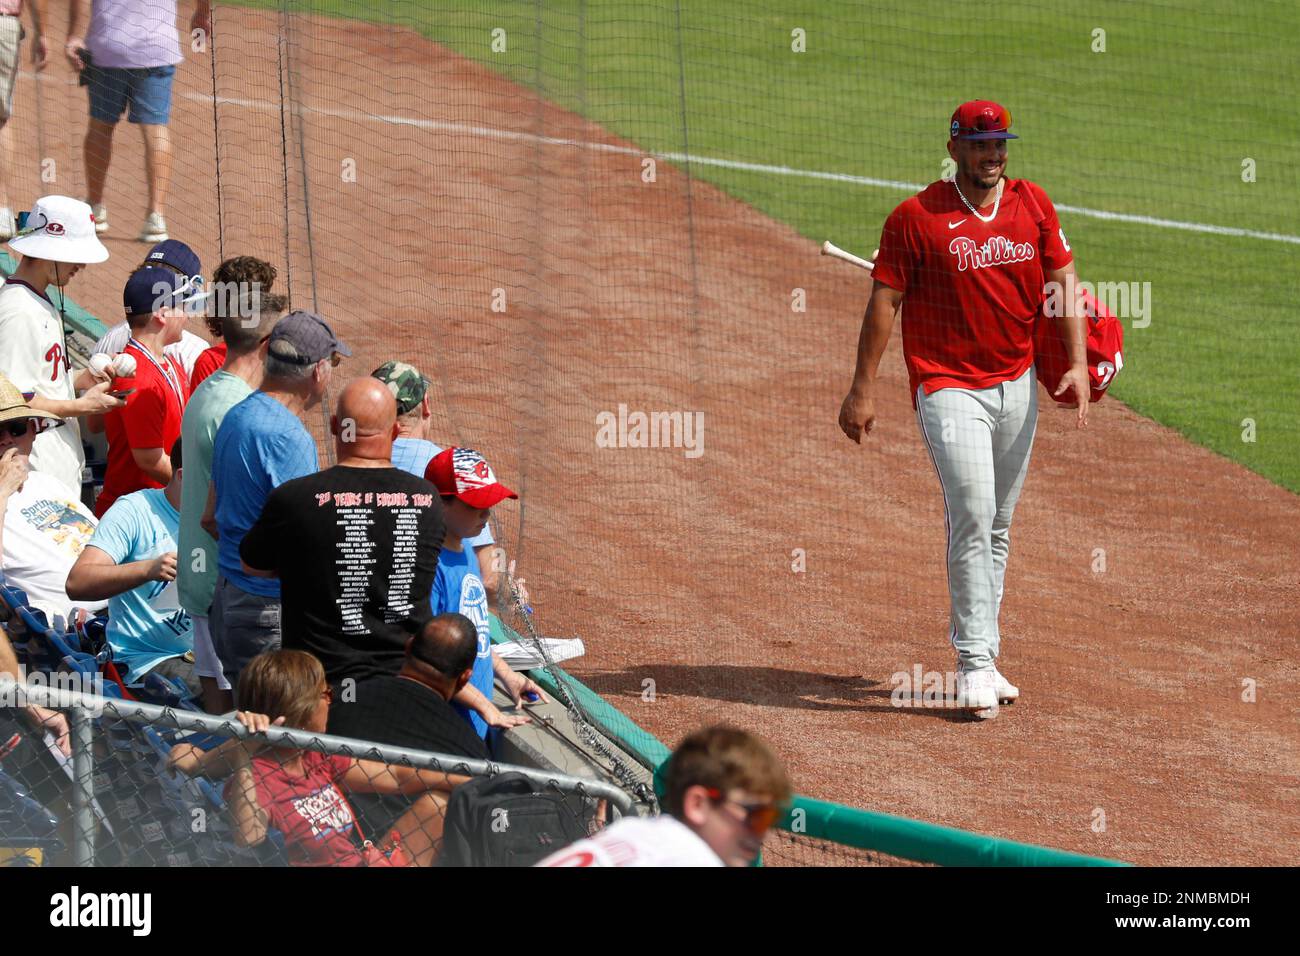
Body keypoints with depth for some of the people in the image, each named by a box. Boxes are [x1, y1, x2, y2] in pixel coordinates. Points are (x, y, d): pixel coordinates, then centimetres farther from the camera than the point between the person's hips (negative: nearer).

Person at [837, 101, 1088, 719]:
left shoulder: (1032, 205, 5)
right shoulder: (917, 218, -9)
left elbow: (1064, 279, 8)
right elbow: (884, 300, -6)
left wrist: (1078, 363, -4)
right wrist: (862, 389, -8)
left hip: (1017, 384, 5)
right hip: (948, 386, -5)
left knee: (997, 527, 11)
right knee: (972, 517, -15)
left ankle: (979, 658, 21)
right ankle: (975, 664, -12)